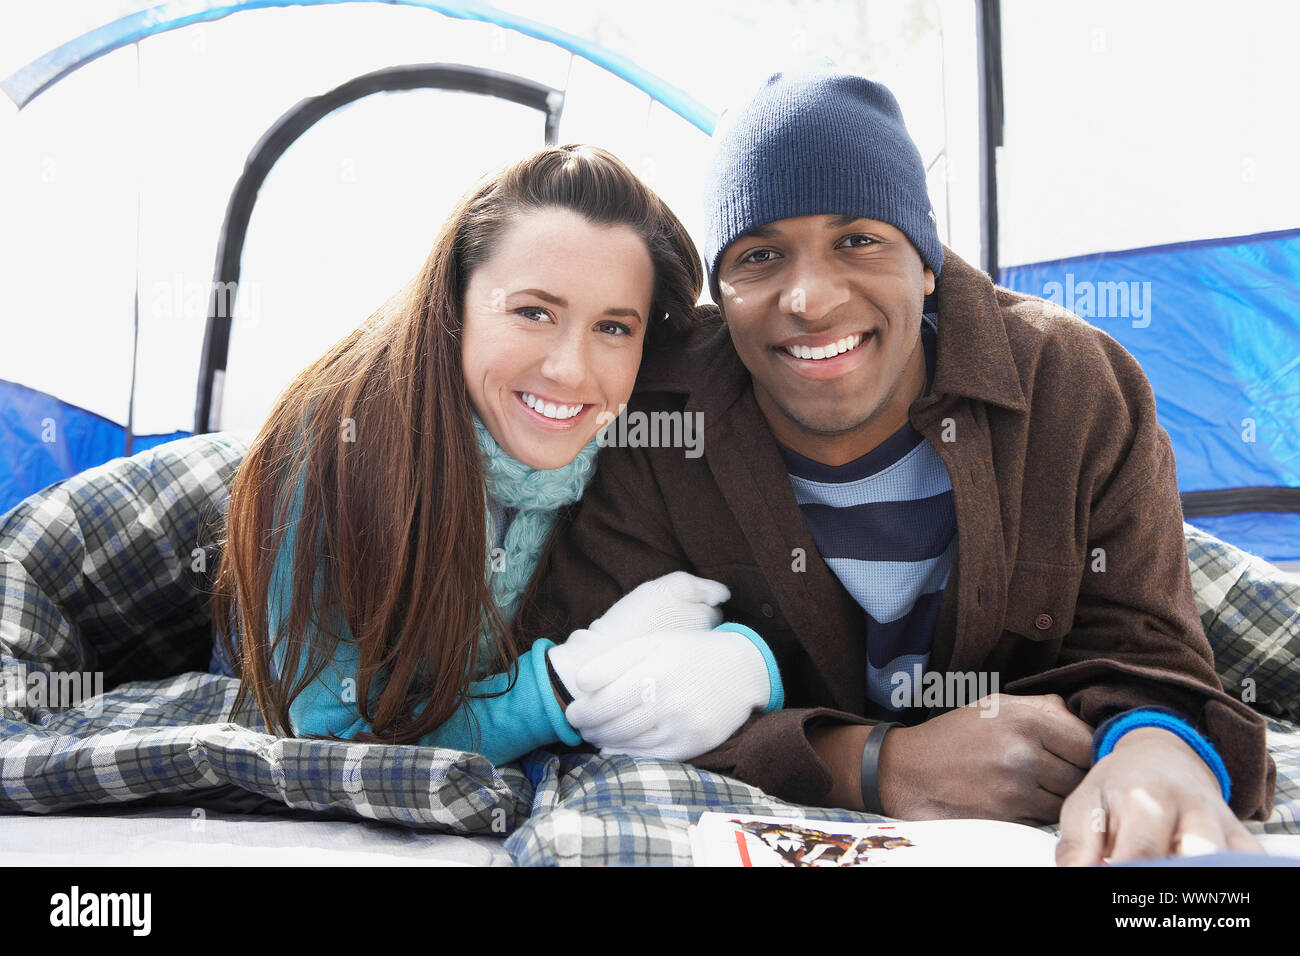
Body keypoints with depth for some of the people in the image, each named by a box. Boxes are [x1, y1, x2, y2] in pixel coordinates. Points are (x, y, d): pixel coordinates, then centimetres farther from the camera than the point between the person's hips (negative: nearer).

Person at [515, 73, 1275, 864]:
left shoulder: (1085, 392, -11)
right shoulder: (651, 433, -16)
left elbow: (1144, 652, -9)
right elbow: (581, 695, -19)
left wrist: (1161, 747, -35)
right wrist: (871, 767, -30)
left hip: (1038, 826, 2)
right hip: (776, 839, -1)